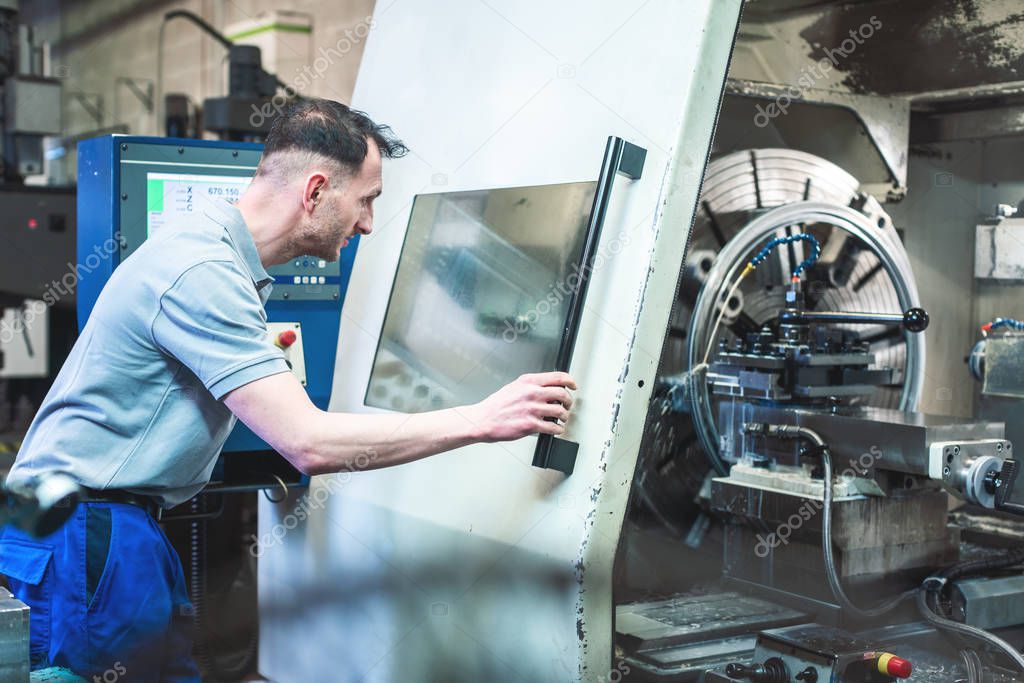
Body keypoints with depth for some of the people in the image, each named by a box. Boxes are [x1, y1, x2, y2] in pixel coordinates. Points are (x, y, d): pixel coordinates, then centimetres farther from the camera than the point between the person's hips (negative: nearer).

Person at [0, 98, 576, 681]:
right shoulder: (204, 273, -23)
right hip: (84, 529, -10)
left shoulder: (222, 260, 11)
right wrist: (484, 420, -25)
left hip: (124, 523, 10)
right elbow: (310, 443, -29)